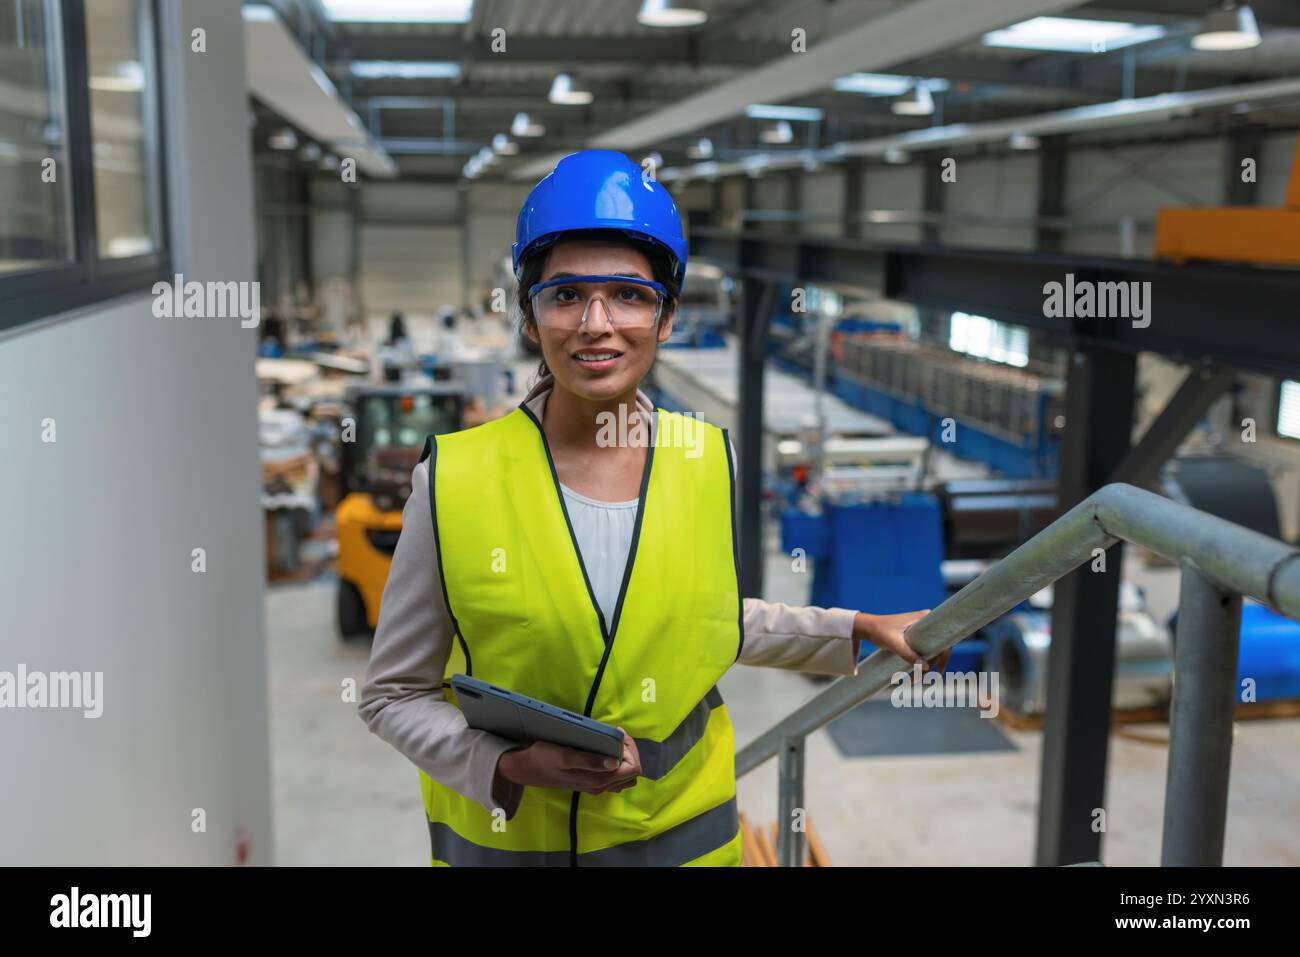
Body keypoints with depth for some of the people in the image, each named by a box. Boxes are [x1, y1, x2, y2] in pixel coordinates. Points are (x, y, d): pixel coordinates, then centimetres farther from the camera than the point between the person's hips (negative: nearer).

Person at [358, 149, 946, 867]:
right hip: (502, 838, -2)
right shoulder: (453, 479, -17)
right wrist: (509, 767, -22)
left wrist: (860, 631, 7)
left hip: (680, 831, 3)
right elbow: (393, 694, -8)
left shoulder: (710, 464, -8)